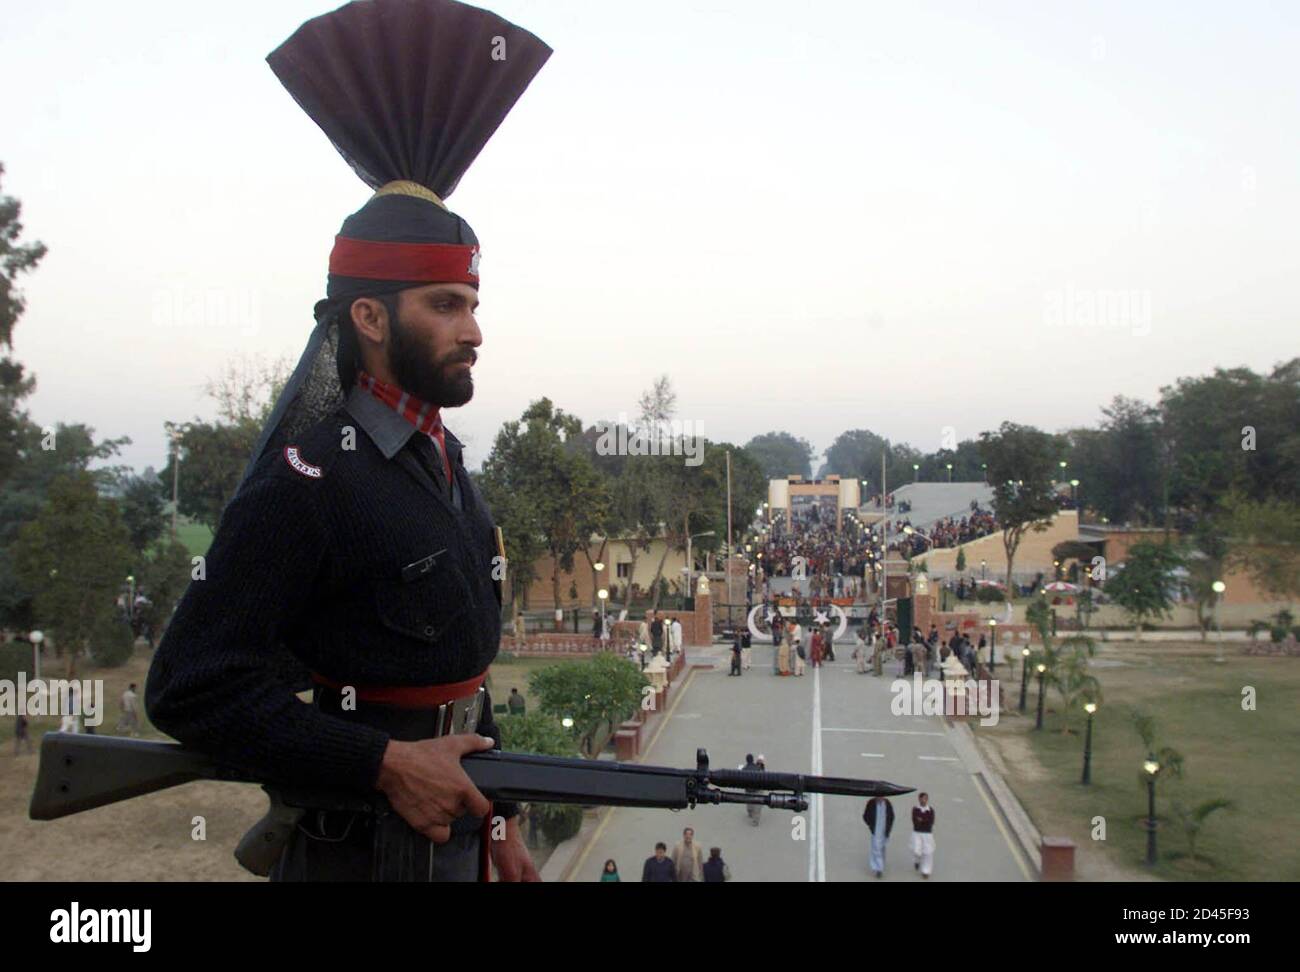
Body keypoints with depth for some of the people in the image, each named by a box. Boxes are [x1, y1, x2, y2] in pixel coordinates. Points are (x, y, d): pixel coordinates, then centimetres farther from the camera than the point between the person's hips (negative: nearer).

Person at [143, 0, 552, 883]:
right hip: (358, 851, -8)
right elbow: (192, 687, -22)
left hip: (451, 838, 8)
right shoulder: (309, 479, -20)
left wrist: (495, 816, 14)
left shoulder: (444, 460, 6)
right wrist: (385, 763, -24)